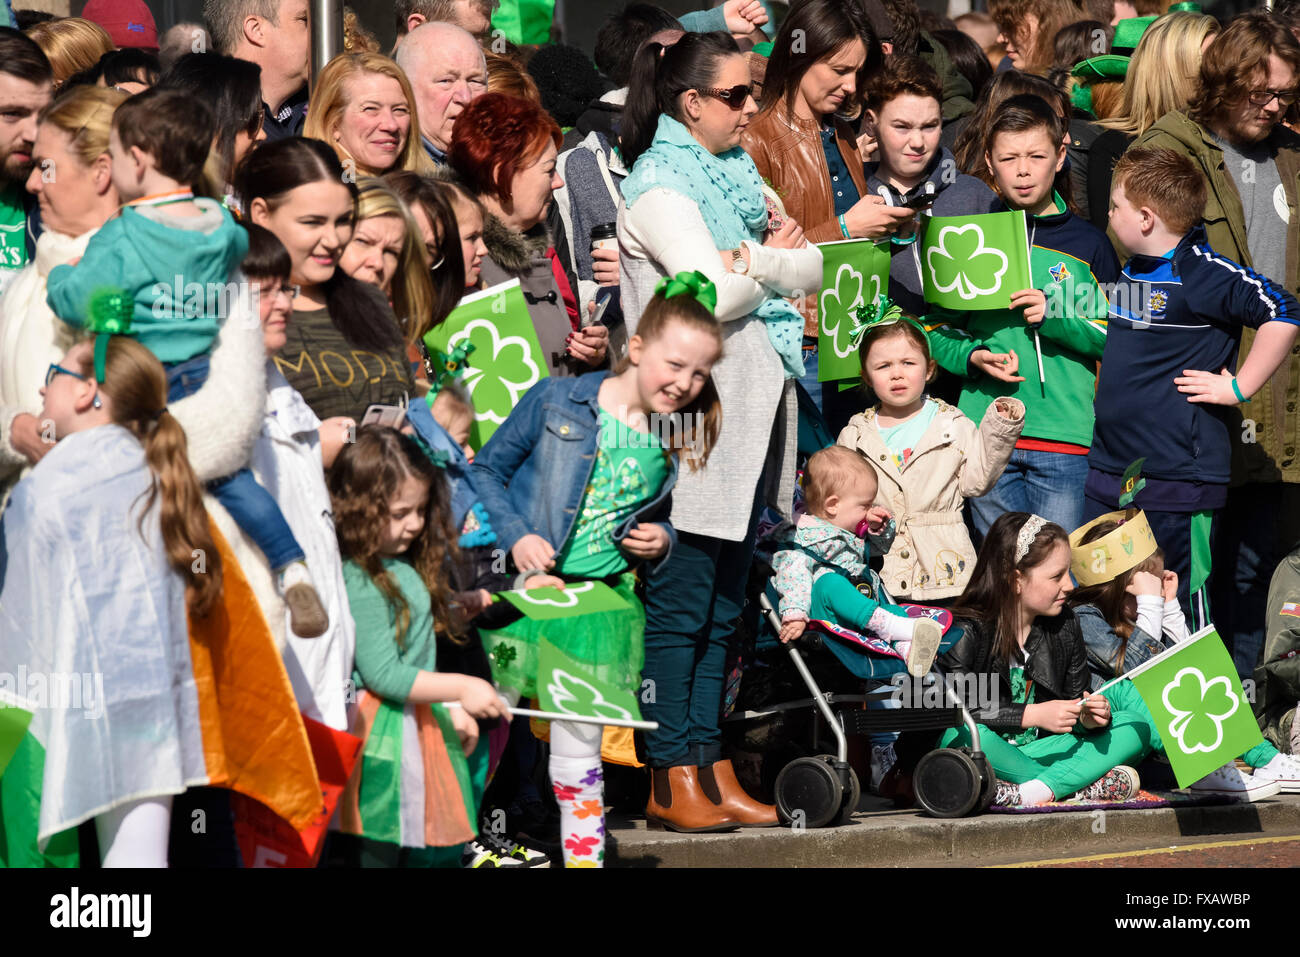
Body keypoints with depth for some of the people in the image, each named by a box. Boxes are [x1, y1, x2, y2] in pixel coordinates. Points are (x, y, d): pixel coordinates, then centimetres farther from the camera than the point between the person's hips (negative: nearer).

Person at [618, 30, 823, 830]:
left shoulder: (735, 172, 17)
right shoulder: (662, 184, -9)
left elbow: (812, 269, 11)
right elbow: (713, 294, -20)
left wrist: (757, 261, -8)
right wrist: (775, 262, -3)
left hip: (752, 407, 8)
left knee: (724, 604, 11)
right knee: (681, 602, -5)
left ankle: (711, 765, 15)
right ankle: (671, 777, -1)